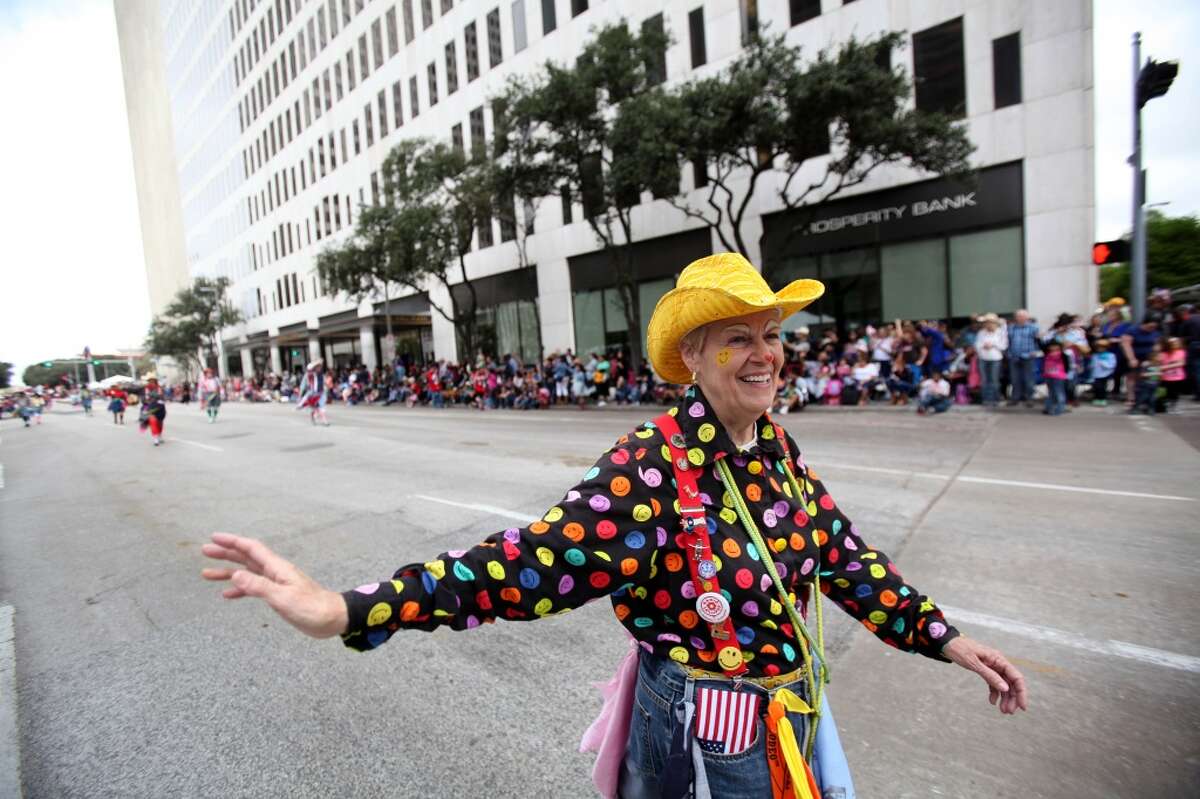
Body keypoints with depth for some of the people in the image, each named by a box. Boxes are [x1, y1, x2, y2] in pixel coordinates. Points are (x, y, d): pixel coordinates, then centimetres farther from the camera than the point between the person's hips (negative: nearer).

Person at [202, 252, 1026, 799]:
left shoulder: (777, 447, -5)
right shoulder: (652, 466, -28)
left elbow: (840, 551, 4)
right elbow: (538, 556, -35)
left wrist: (939, 633, 7)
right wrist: (350, 609, -42)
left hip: (793, 712, 7)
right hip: (702, 729, -6)